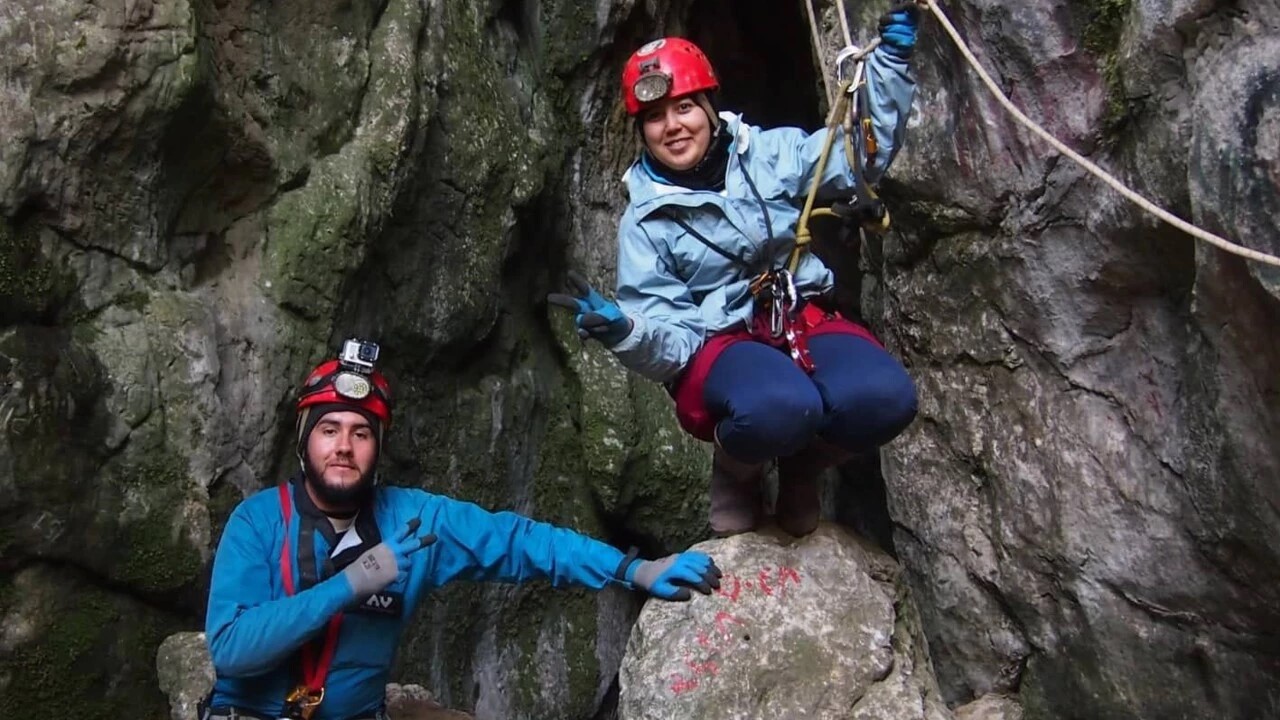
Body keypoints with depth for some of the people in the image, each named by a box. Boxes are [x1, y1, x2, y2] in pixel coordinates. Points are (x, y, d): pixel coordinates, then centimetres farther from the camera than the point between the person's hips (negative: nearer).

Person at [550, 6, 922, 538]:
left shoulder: (768, 154, 5)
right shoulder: (645, 221, -1)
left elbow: (866, 154, 12)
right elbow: (670, 343, -7)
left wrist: (891, 56, 1)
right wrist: (623, 330, -30)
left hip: (808, 323, 3)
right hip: (719, 346, -3)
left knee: (884, 397, -31)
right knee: (778, 408, -40)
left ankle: (801, 469, 5)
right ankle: (736, 470, 0)